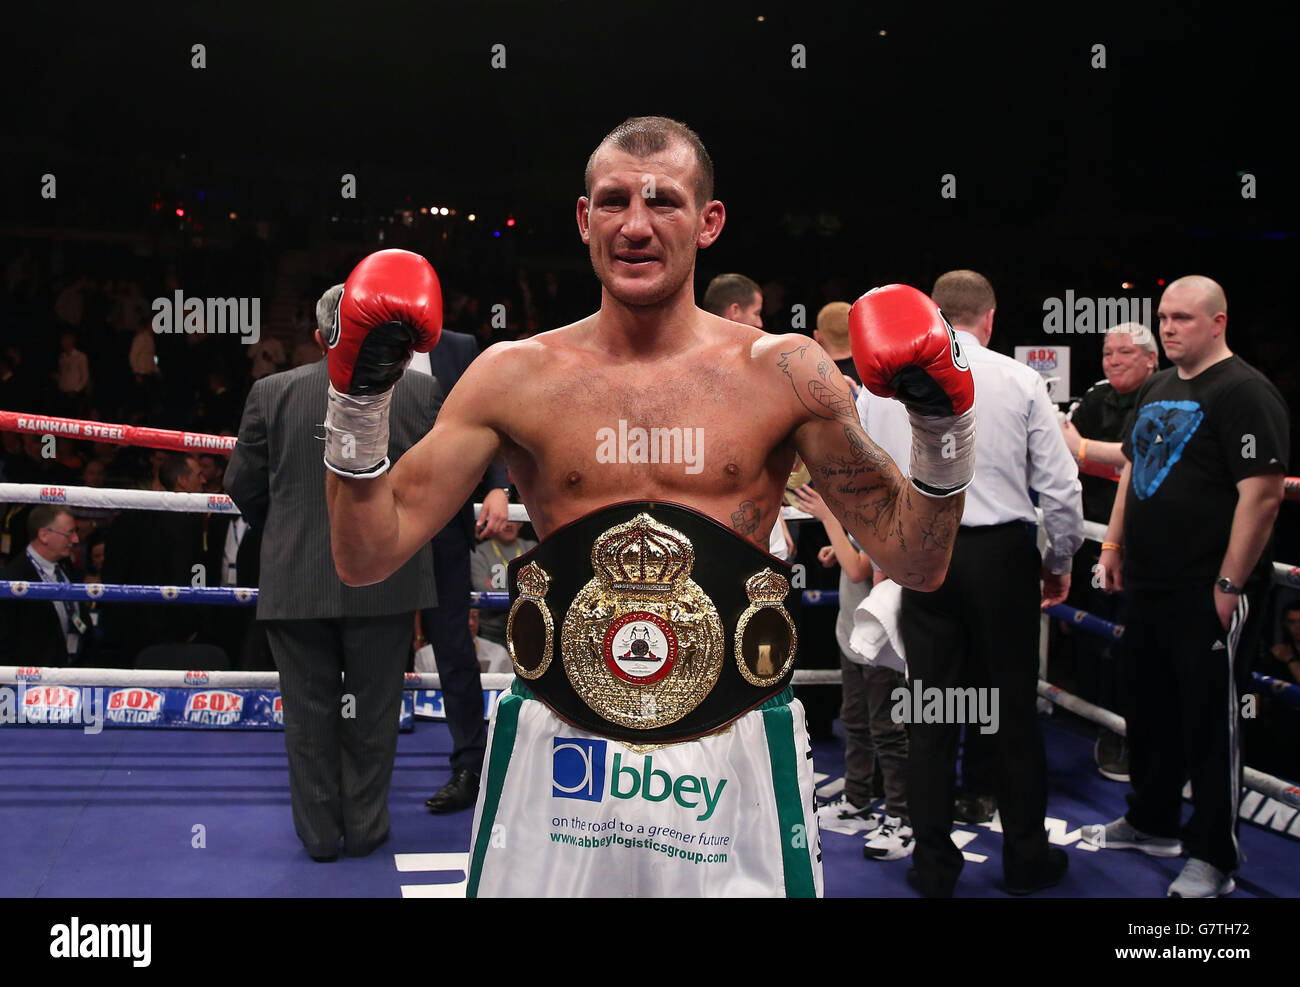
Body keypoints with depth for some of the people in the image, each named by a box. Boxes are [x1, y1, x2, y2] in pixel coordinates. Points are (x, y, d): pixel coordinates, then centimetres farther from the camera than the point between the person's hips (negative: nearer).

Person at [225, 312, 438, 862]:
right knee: (373, 709, 13)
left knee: (309, 711, 12)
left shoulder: (271, 393, -2)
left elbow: (243, 486, 3)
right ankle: (364, 828, 23)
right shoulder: (420, 392, -4)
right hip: (386, 582, 0)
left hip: (295, 583, 1)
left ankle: (319, 834, 22)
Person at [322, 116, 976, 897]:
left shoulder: (784, 373, -2)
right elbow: (367, 558, -2)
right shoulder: (516, 376, -1)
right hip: (557, 762, 1)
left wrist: (943, 423, -14)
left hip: (736, 766, 0)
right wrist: (359, 400, -12)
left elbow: (917, 563, -1)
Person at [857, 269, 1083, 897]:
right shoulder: (1019, 380, -3)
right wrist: (1061, 560, 13)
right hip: (1002, 553, -1)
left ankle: (933, 865, 17)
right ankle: (1026, 861, 21)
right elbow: (1060, 484, -1)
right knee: (1012, 707, 9)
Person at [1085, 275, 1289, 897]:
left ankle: (1212, 858, 12)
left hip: (1209, 594, -8)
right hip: (1148, 586, 8)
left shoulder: (1244, 392, -13)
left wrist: (1230, 584, -20)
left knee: (1209, 722, 1)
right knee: (1150, 707, 18)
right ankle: (1151, 823, 34)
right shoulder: (1156, 390, 14)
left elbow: (1262, 494, -19)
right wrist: (1114, 545, 17)